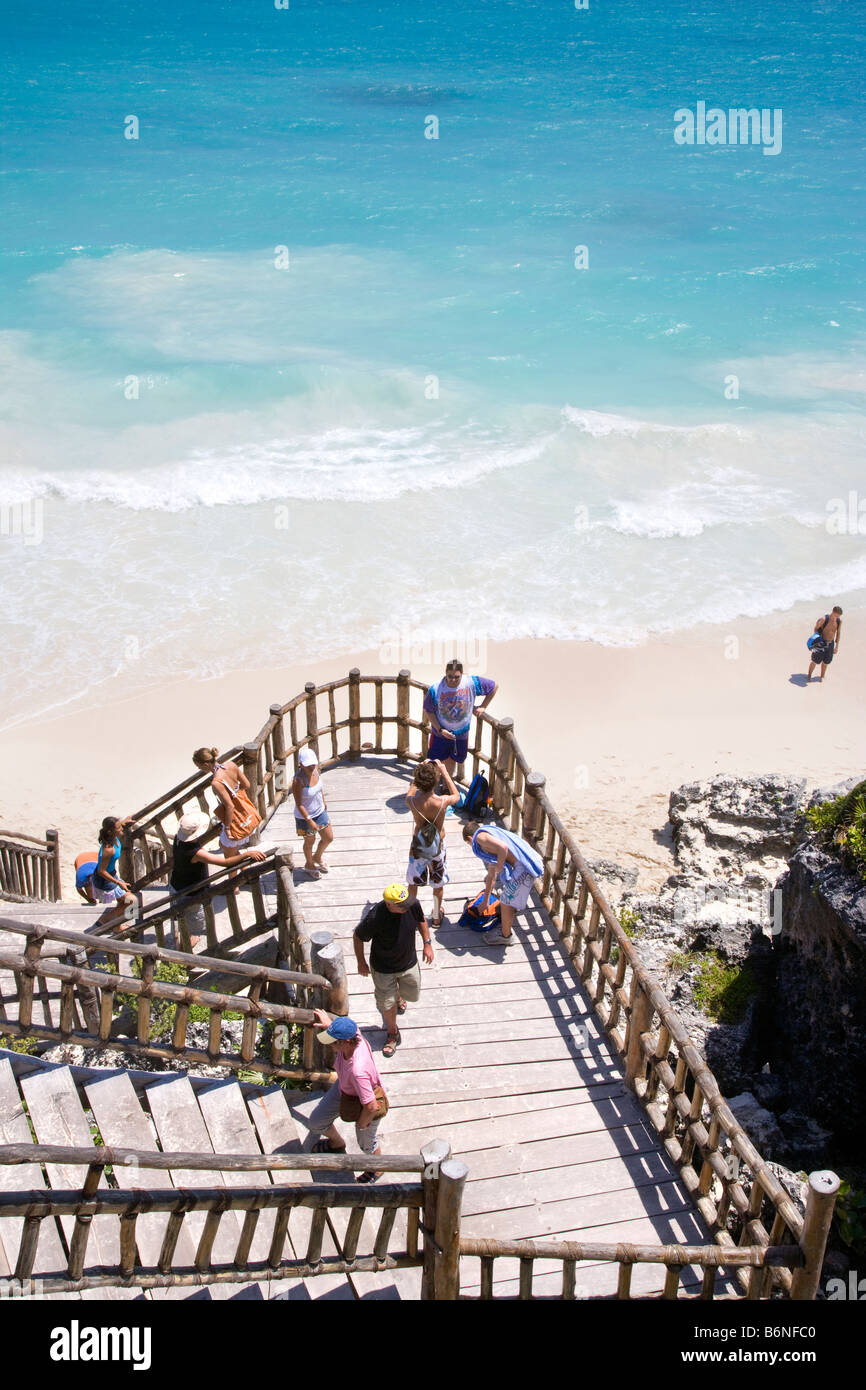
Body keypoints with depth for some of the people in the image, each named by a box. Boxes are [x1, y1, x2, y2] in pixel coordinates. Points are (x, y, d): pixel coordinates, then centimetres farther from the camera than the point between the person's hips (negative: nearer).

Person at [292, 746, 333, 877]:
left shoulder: (316, 769, -13)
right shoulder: (298, 780, -32)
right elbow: (299, 804, -26)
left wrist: (324, 801, 20)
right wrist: (309, 821, -24)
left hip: (320, 811, 7)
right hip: (305, 816, -6)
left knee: (329, 838, 19)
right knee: (310, 841, 17)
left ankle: (317, 858, 49)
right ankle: (309, 864, 47)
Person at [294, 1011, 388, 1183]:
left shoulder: (358, 1070, -48)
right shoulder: (355, 1036, -29)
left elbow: (371, 1107, -40)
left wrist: (361, 1124, -19)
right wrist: (329, 1023, 15)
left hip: (366, 1098, -7)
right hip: (343, 1088, 8)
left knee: (366, 1143, 19)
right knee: (315, 1122, 21)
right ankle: (336, 1144, 55)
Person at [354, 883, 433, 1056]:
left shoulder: (413, 904, -25)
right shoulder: (375, 917, -36)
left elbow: (421, 920, 1)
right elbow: (358, 937, -17)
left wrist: (427, 943, 2)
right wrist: (361, 963, -5)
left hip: (409, 963, 4)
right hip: (383, 969, -4)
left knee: (413, 995, 24)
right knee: (388, 1004, 11)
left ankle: (398, 996, 61)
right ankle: (393, 1033, 41)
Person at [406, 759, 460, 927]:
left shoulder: (412, 801, -26)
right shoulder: (443, 802, -29)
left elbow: (412, 791, 2)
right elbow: (456, 796, -4)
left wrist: (421, 769, 3)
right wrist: (444, 772, -4)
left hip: (418, 845, 0)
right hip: (438, 846, 0)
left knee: (413, 881, 23)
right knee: (438, 883, 22)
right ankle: (437, 917, 39)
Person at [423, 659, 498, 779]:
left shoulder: (472, 683, -21)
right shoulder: (435, 689, -23)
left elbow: (494, 686, -6)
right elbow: (428, 711, -10)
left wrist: (482, 707, -4)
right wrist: (439, 729, -17)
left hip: (461, 734, 2)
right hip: (440, 733, -2)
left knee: (451, 760, 21)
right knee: (435, 763, 9)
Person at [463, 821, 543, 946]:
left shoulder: (480, 836, -2)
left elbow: (503, 847, -24)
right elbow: (491, 875, 35)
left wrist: (499, 869, -7)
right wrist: (485, 901, 41)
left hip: (524, 868, -9)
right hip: (532, 860, 9)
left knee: (506, 902, 9)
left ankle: (505, 936, 27)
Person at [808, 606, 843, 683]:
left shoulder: (839, 621, -9)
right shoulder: (824, 619, -22)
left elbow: (838, 633, 3)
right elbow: (816, 628, -6)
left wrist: (836, 646, 5)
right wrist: (817, 639, -15)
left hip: (830, 644, 4)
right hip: (821, 643, -4)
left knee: (825, 662, 12)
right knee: (815, 661, 3)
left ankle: (822, 677, 30)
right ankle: (809, 675, 24)